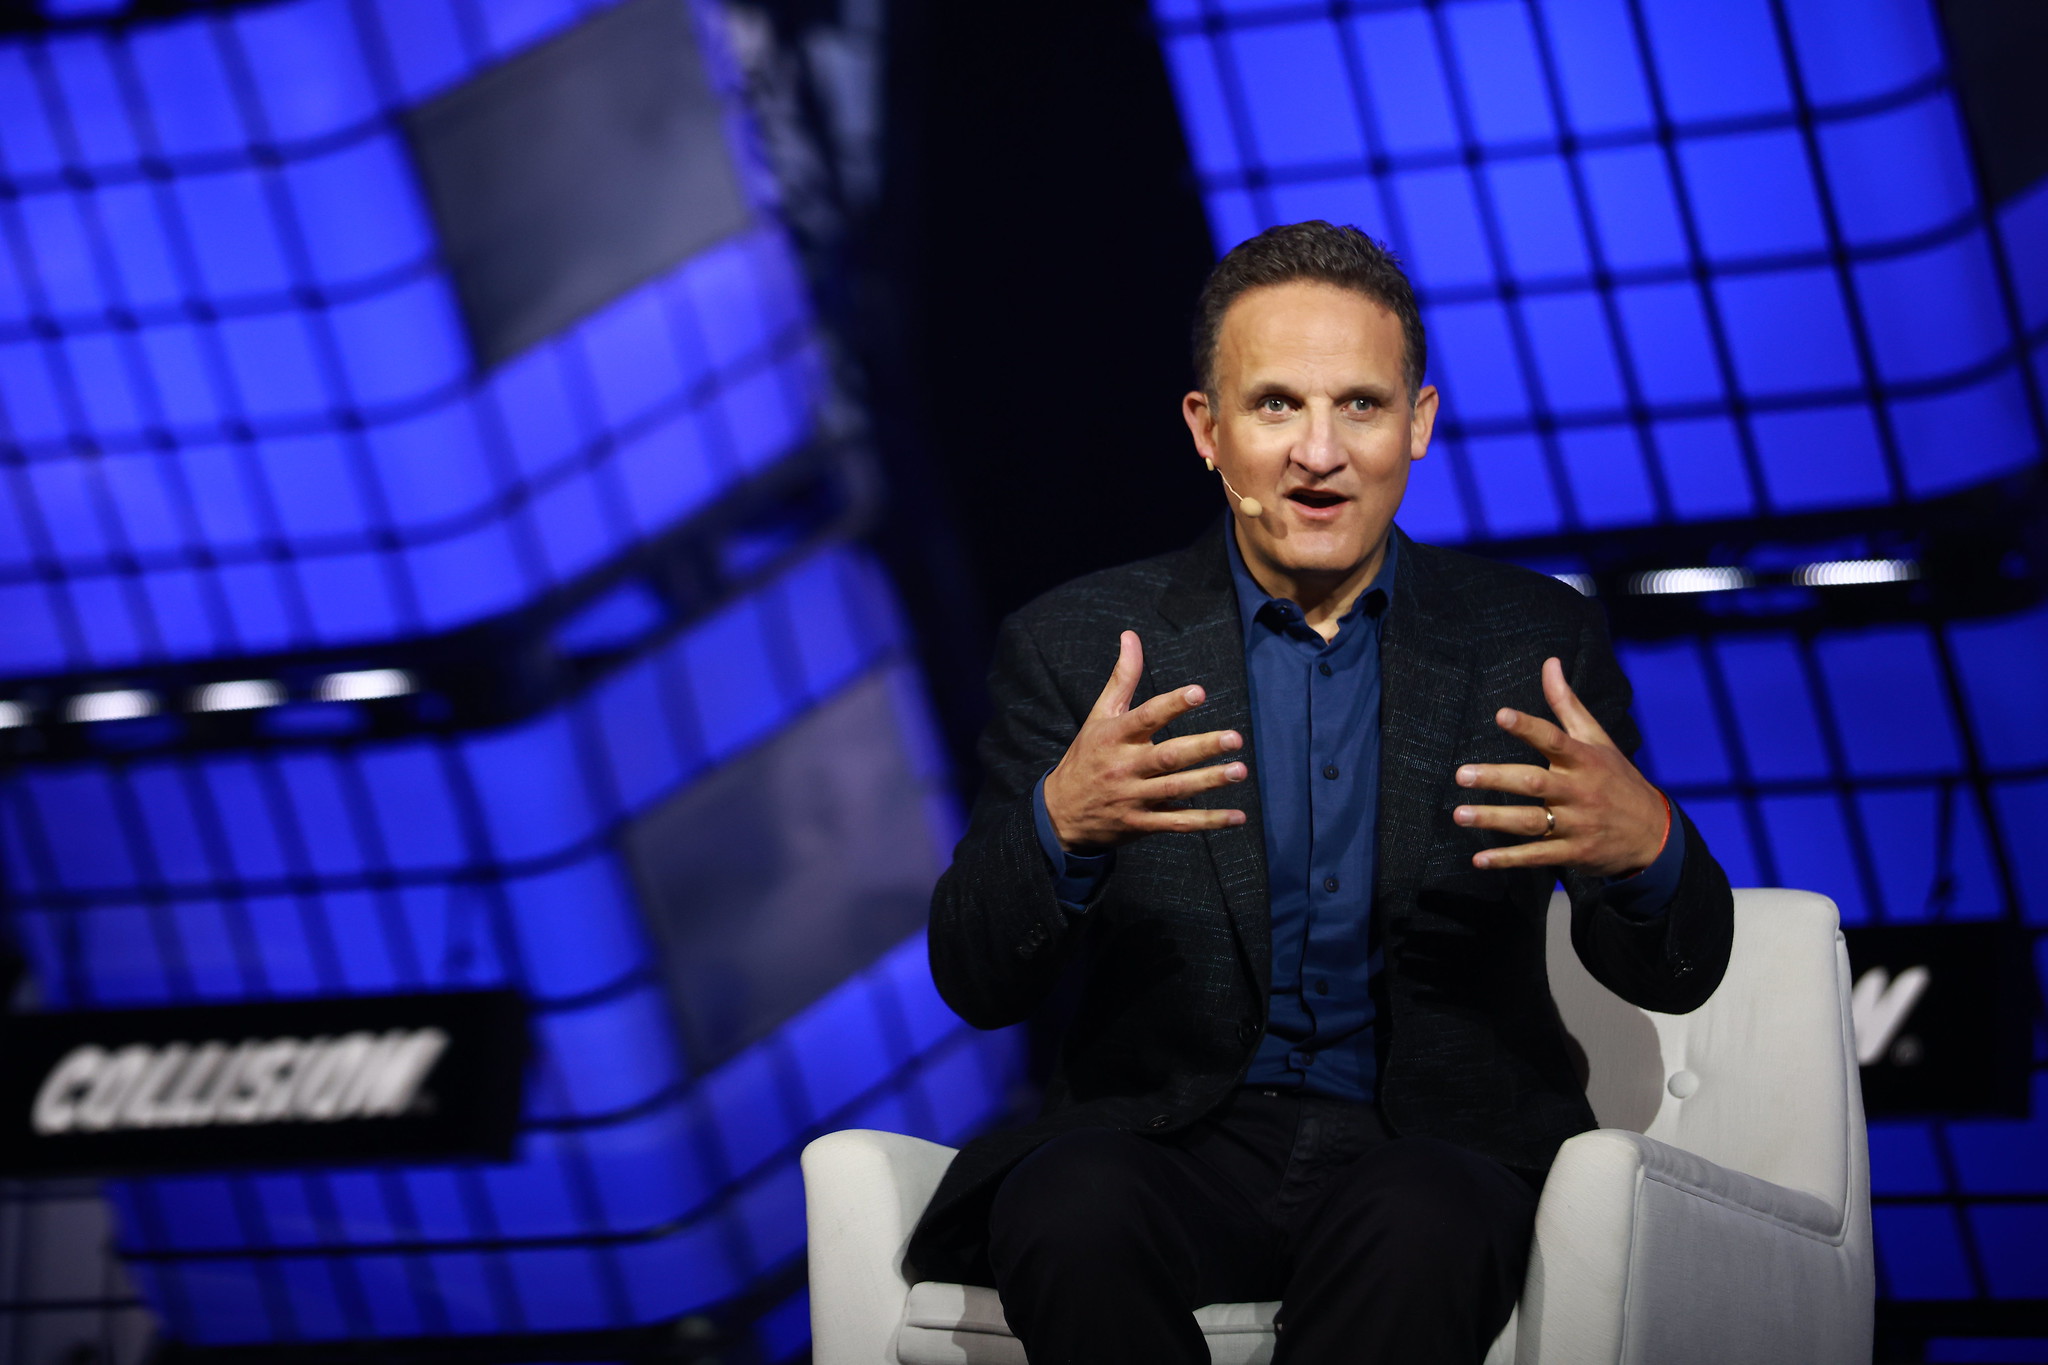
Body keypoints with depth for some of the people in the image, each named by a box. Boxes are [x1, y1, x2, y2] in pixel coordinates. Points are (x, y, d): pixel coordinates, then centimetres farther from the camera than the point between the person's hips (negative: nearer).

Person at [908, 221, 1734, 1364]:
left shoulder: (1536, 641, 6)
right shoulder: (1078, 648, 5)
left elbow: (1676, 976, 4)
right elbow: (979, 984, -1)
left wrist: (1646, 846, -21)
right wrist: (1059, 824, -24)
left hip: (1434, 1150, 0)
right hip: (1170, 1137, 0)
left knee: (1418, 1227, -35)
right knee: (1070, 1212, -33)